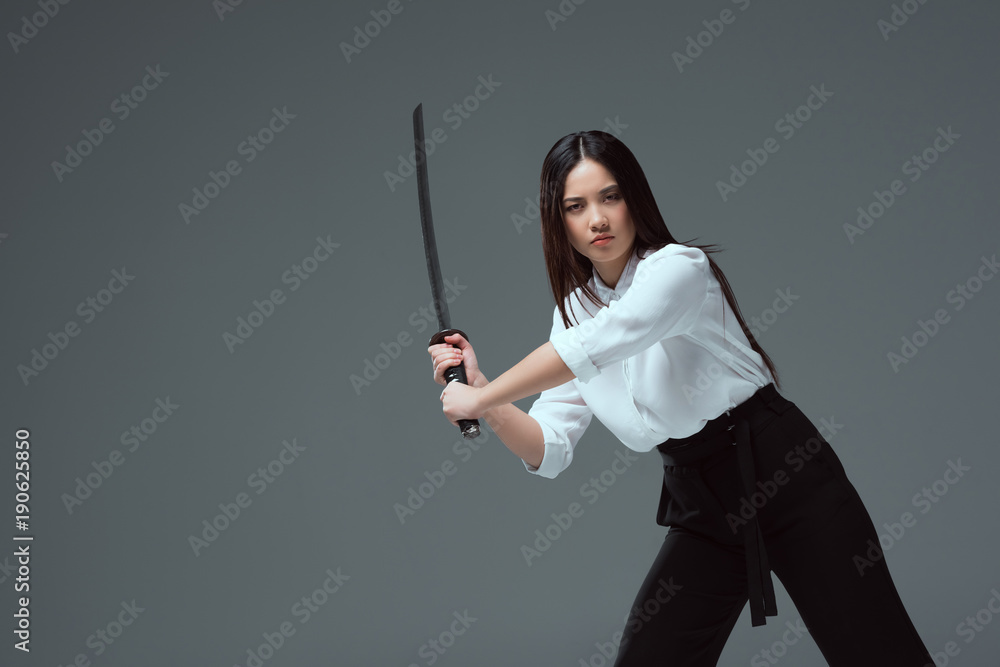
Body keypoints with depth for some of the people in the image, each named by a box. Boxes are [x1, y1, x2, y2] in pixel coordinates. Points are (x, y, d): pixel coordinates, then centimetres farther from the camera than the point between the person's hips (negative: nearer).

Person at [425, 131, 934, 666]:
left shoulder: (679, 267, -16)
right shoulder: (573, 310, 5)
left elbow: (596, 343, -34)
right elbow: (548, 450, 1)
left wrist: (478, 400, -25)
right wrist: (481, 392, -15)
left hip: (785, 476, -6)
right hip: (701, 509, 6)